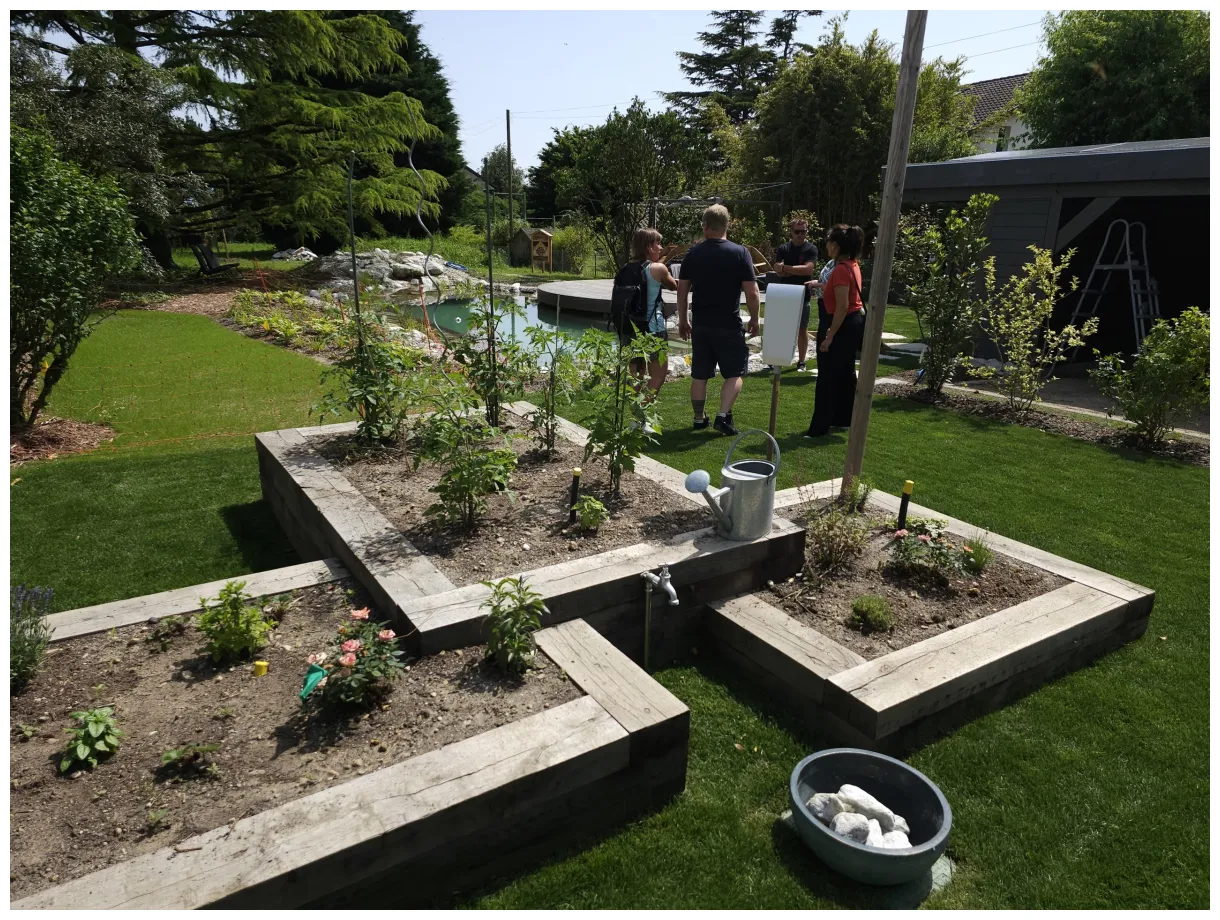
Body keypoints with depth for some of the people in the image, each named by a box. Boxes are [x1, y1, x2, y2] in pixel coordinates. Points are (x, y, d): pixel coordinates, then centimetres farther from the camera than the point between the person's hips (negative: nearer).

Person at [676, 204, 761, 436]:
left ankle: (699, 419, 20)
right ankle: (723, 416, -4)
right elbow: (752, 292, -10)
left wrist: (683, 320, 15)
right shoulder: (740, 253, -7)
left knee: (699, 374, 12)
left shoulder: (693, 253, 2)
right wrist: (754, 319, 4)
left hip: (700, 324, 3)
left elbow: (682, 289, 5)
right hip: (729, 325, -3)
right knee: (734, 373, 9)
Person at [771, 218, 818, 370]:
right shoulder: (783, 249, 4)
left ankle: (801, 362, 11)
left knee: (802, 329, 4)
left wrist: (786, 268, -14)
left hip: (802, 295, -2)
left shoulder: (811, 249, -3)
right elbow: (779, 271, -8)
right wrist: (798, 270, -14)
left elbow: (808, 269, -18)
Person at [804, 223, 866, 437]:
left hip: (843, 326, -10)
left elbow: (842, 307, -26)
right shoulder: (851, 264, 10)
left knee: (828, 376, -6)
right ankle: (844, 419, 29)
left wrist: (829, 336, -25)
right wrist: (821, 285, 21)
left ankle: (820, 427, -2)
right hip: (854, 323, 10)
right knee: (845, 373, 18)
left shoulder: (841, 269, -21)